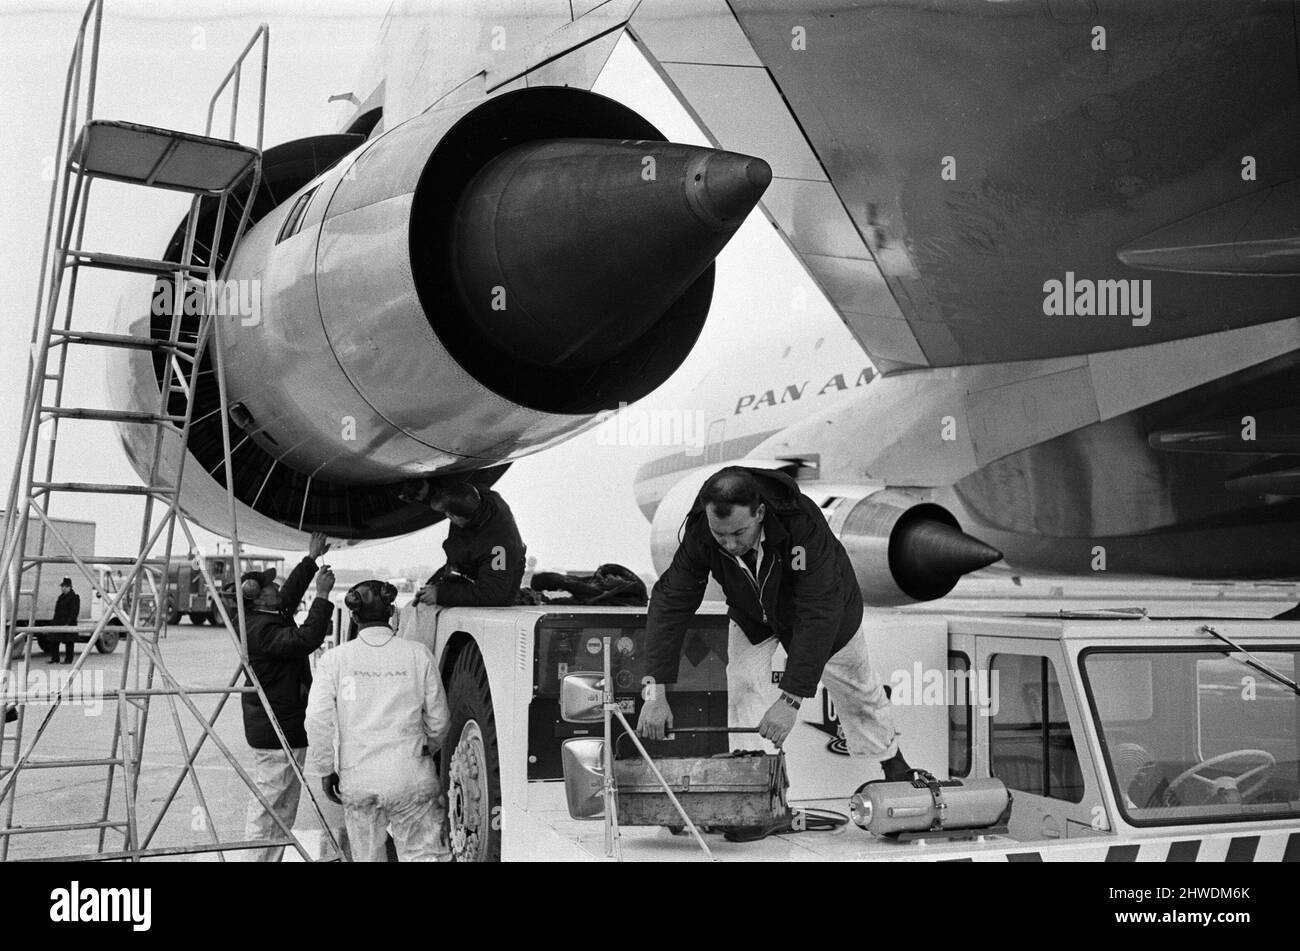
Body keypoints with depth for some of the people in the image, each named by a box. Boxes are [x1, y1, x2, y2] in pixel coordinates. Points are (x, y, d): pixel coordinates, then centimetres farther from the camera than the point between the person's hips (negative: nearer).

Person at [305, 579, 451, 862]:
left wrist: (325, 769, 6)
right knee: (424, 854, 4)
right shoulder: (418, 654, -2)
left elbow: (317, 720, -7)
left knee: (367, 856, 16)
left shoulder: (334, 659, -2)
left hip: (356, 778, 1)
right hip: (411, 778, -1)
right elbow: (438, 720, 2)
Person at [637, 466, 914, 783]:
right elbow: (670, 602, -32)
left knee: (855, 685, 16)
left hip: (824, 601, -2)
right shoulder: (698, 531, -35)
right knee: (744, 687, -11)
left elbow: (818, 617, -45)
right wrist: (656, 690, -39)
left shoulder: (803, 524, -46)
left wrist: (790, 698, -48)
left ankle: (890, 759, 43)